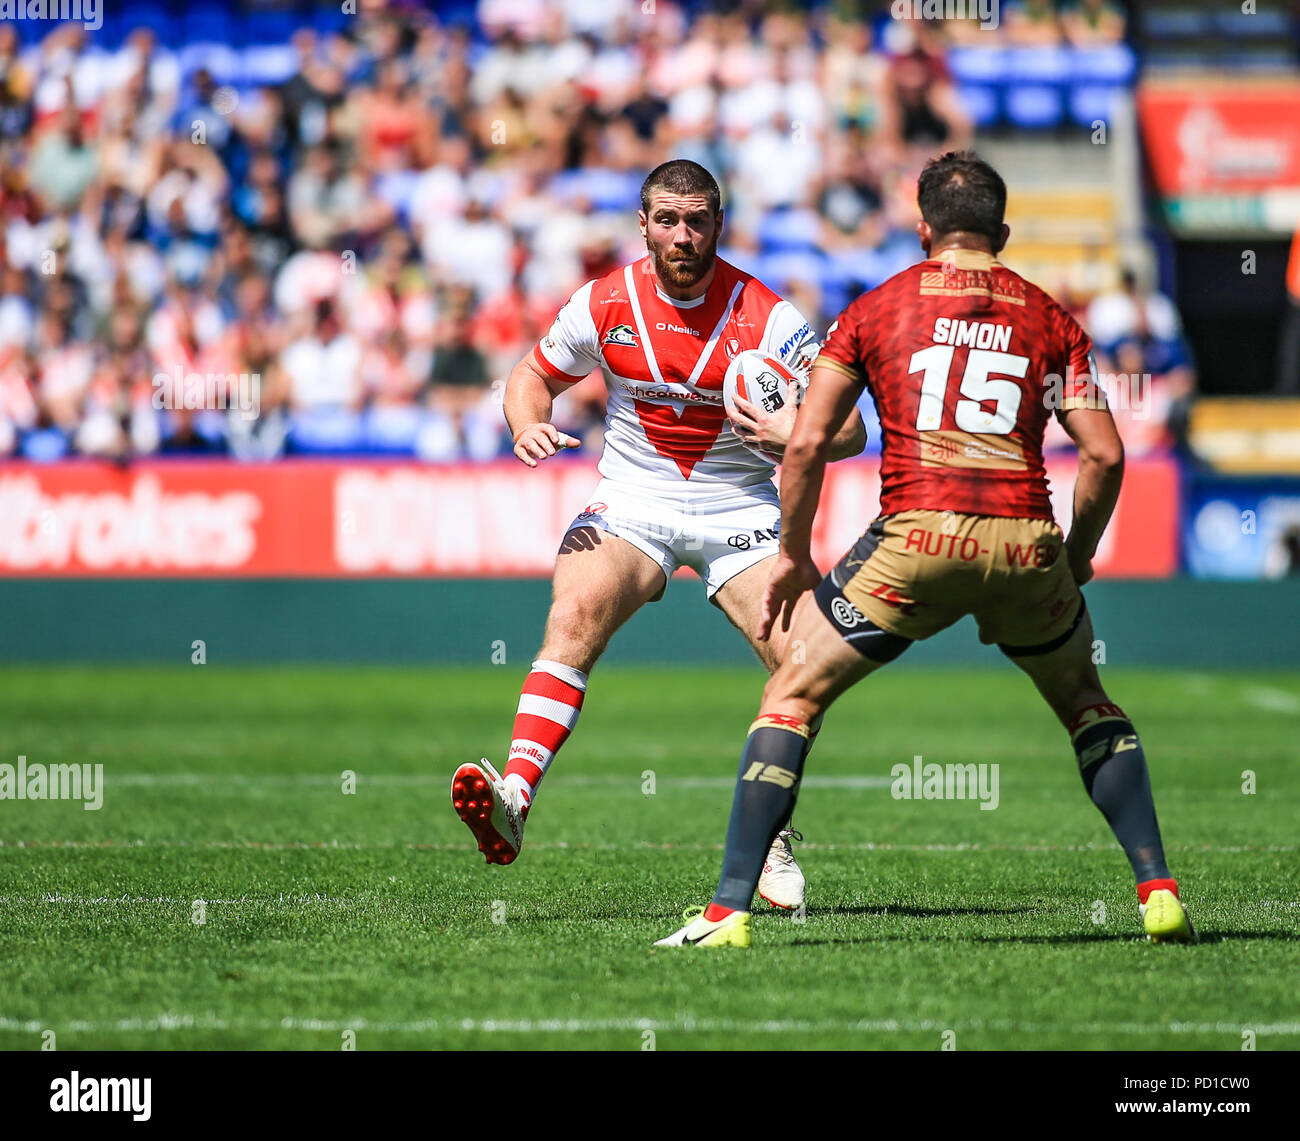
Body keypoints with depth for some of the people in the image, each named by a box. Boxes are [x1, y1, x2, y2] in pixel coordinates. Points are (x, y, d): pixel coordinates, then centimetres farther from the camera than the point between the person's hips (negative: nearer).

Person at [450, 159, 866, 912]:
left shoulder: (766, 317, -11)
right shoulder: (605, 305, -5)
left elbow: (850, 429, -8)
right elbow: (535, 377, 12)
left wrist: (799, 436, -30)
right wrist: (529, 426, -11)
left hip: (739, 512, 0)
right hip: (632, 504, 0)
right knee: (576, 617, -27)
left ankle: (771, 839, 9)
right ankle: (515, 800, -39)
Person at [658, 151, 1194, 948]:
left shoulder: (876, 308, 12)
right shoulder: (1048, 318, 15)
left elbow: (807, 442, 6)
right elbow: (1104, 455, 7)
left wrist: (794, 555, 17)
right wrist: (1076, 560, 19)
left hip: (915, 539, -2)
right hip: (1023, 543, 2)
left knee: (793, 697, 11)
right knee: (1087, 703, 26)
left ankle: (731, 910, 1)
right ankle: (1158, 891, 15)